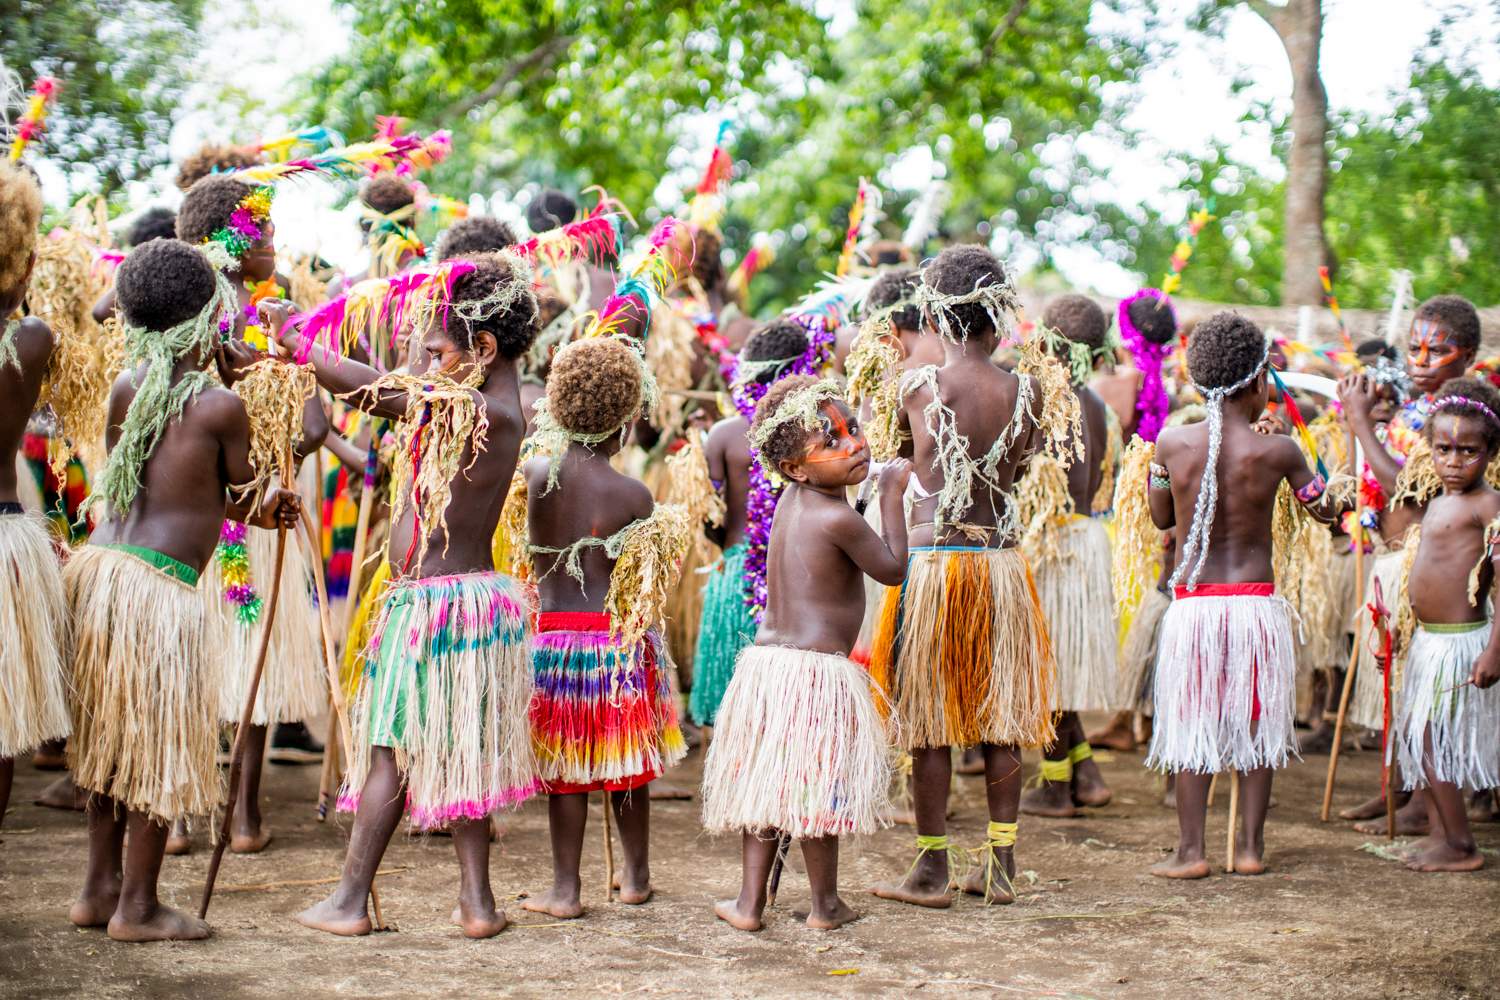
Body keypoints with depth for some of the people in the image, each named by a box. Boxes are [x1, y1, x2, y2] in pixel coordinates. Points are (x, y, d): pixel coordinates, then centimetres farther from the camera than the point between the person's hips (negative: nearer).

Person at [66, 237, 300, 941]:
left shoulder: (125, 390, 10)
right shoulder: (220, 405, -8)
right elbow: (243, 498, 5)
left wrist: (262, 508, 28)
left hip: (97, 563, 7)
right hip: (158, 583, -7)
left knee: (112, 738, 19)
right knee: (159, 750, 6)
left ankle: (100, 886, 29)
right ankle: (137, 907, 14)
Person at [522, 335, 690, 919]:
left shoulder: (536, 473, -4)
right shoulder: (634, 495, -9)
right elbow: (643, 583, -2)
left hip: (551, 631, 2)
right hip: (619, 636, -1)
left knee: (565, 767, 7)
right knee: (626, 762, 13)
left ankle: (565, 890, 7)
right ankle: (636, 877, 25)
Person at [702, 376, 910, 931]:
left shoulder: (792, 497, 10)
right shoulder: (838, 518, -14)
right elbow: (894, 569, -1)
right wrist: (892, 494, 5)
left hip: (764, 658, 8)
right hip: (819, 670, -8)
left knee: (767, 781, 14)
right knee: (817, 789, 4)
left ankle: (749, 901, 17)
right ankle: (826, 904, 17)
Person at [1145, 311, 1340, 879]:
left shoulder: (1171, 443, -4)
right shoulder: (1277, 451, -7)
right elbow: (1324, 509, 9)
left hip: (1191, 605, 1)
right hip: (1257, 602, -1)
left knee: (1192, 725, 8)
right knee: (1256, 724, 11)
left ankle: (1190, 850, 7)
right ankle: (1250, 847, 16)